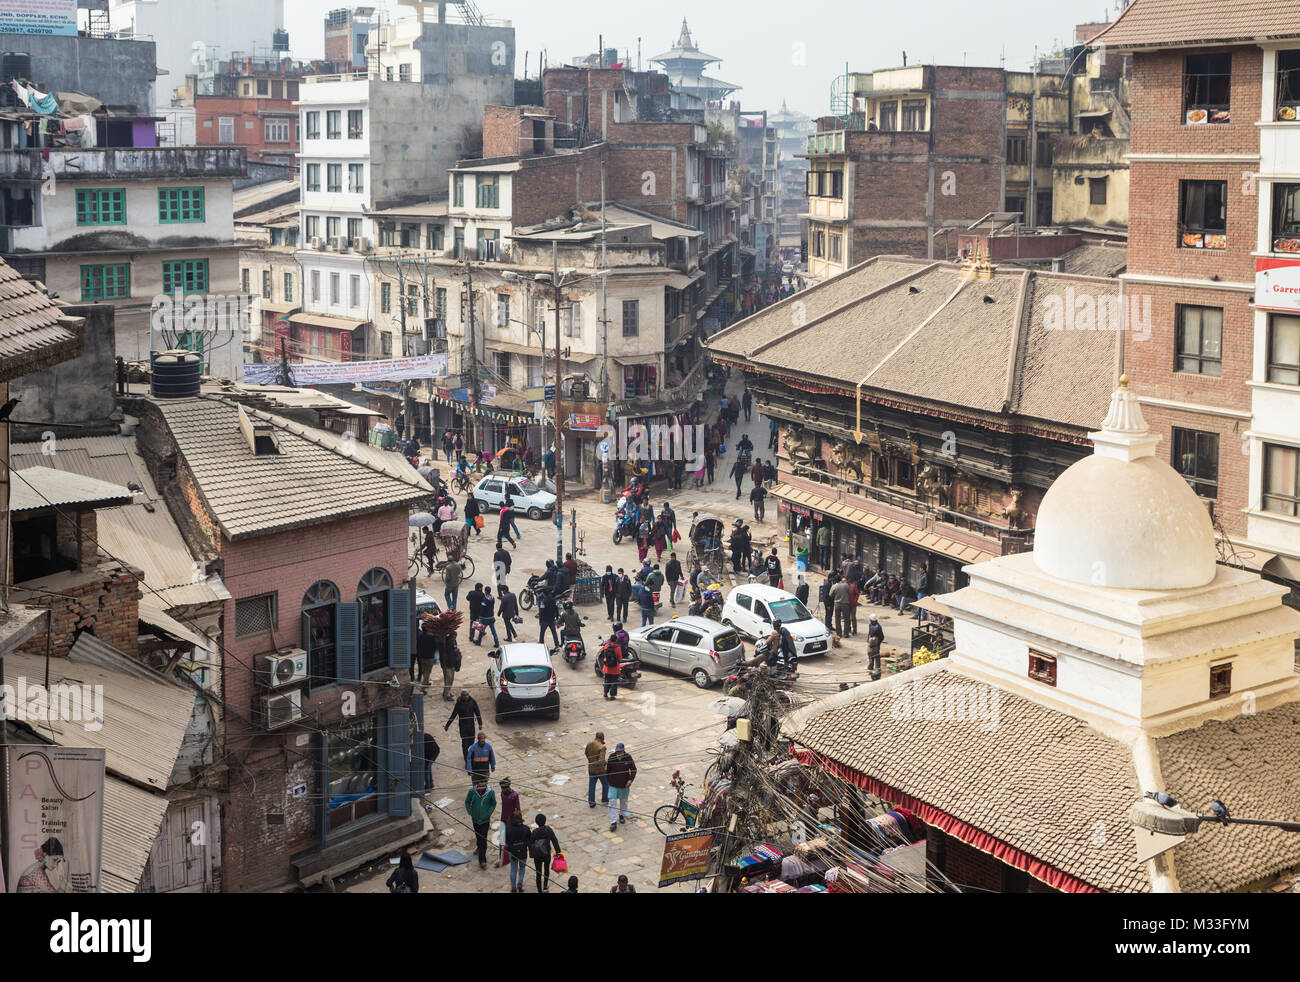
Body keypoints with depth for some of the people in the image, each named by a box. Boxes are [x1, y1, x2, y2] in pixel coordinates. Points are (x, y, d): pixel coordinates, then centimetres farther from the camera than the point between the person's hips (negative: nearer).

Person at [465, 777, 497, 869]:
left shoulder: (491, 792, -16)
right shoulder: (472, 791, -16)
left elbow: (493, 804, 1)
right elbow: (467, 802, 1)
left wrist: (488, 814, -7)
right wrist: (470, 814, -3)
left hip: (485, 820, -2)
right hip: (475, 819, 2)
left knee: (483, 839, -3)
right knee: (478, 837, 20)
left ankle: (482, 860, 1)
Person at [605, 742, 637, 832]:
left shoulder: (627, 757, -11)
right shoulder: (612, 757, -10)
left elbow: (633, 769, -2)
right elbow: (608, 769, 3)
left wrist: (631, 779, -14)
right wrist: (608, 780, 4)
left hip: (624, 784, 1)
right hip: (613, 784, -1)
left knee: (623, 800, 20)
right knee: (612, 802, -6)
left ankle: (622, 815, 44)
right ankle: (613, 822, -3)